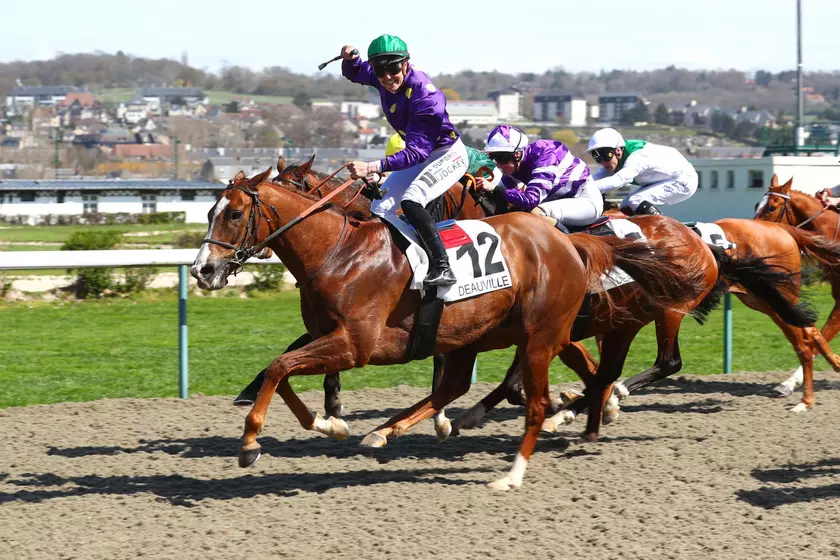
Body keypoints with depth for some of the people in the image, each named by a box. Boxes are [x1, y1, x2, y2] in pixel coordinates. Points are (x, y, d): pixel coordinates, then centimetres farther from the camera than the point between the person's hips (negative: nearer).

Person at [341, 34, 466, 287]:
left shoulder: (425, 95, -33)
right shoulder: (382, 79, -11)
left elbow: (416, 152, -38)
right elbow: (355, 73, 14)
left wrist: (373, 167, -49)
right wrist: (349, 58, -11)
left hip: (448, 154, -9)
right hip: (419, 156, 9)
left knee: (410, 202, -31)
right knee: (379, 208, 6)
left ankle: (442, 268, -35)